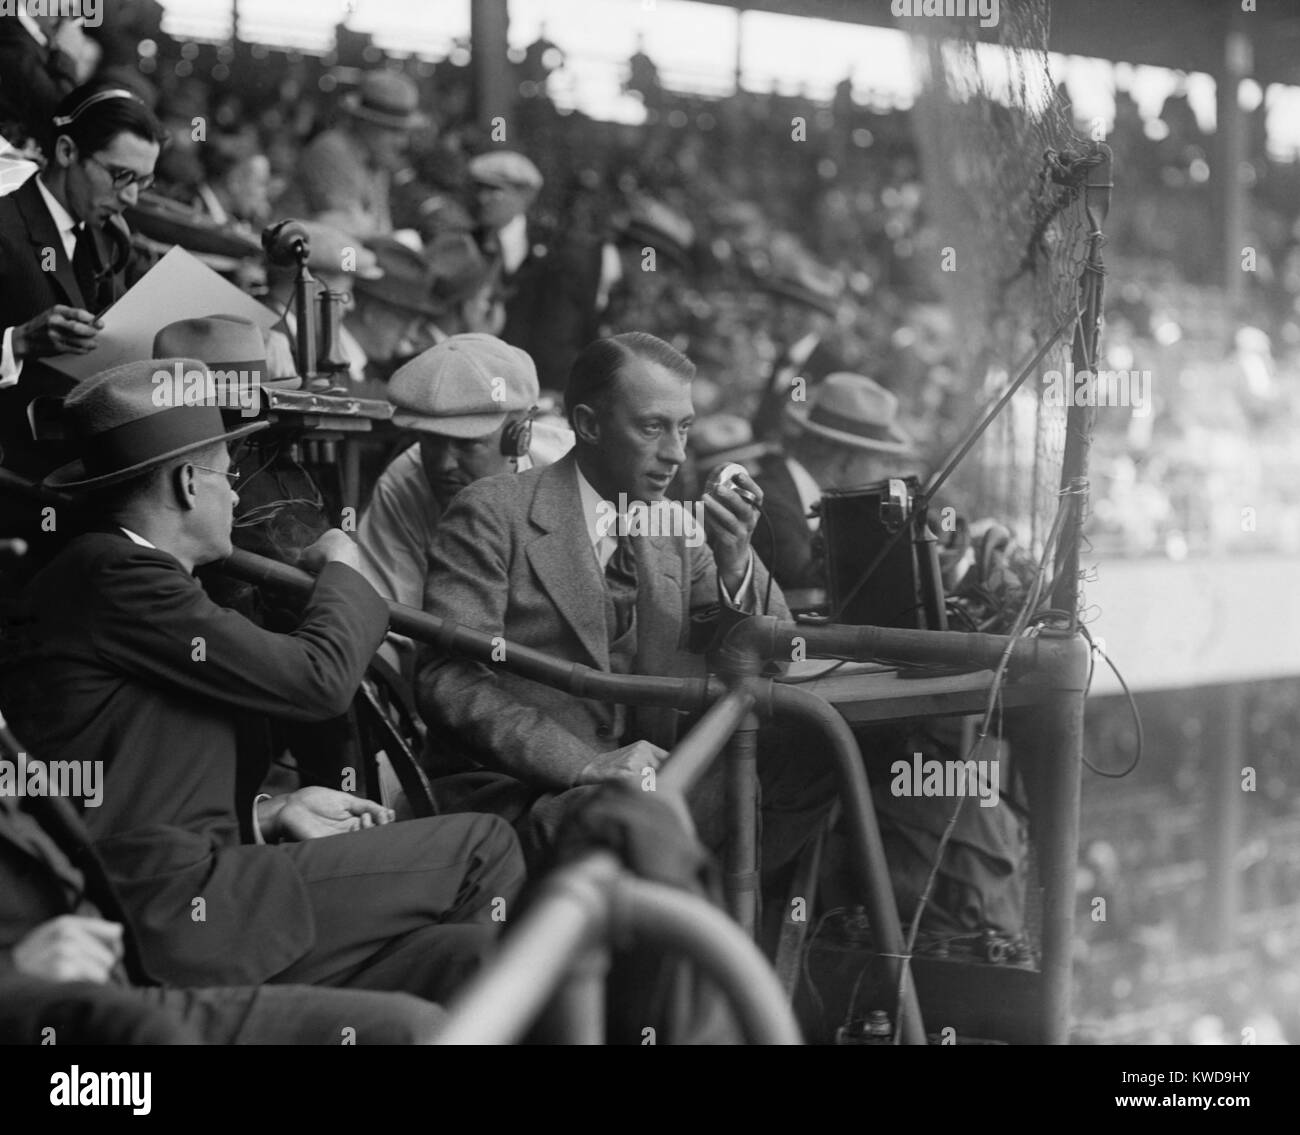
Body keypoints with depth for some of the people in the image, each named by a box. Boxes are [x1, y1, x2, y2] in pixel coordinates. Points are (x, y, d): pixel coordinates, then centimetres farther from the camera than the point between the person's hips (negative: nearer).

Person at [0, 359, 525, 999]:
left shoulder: (98, 574, 19)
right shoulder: (119, 576, -13)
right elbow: (319, 678, -11)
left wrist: (268, 814, 12)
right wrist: (341, 569, 9)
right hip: (171, 917, -10)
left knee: (459, 950, 2)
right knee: (481, 850, -3)